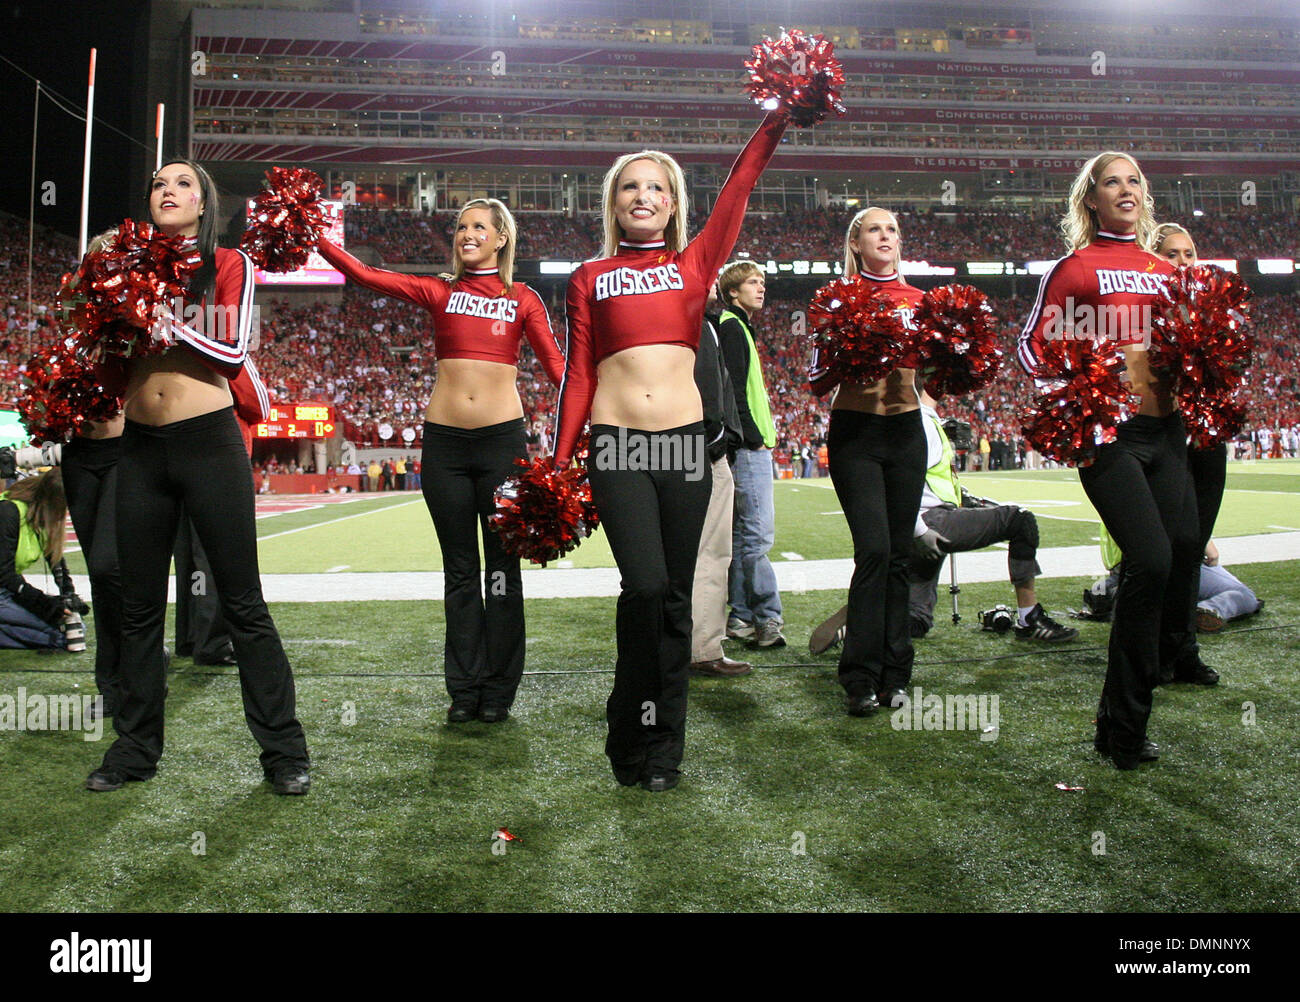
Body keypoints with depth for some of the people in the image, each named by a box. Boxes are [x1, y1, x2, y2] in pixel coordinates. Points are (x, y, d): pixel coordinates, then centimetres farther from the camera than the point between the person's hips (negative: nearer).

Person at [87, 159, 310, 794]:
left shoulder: (228, 265, 2)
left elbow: (232, 355, -7)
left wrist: (166, 324, -16)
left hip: (208, 441, -4)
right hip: (141, 447, 5)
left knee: (242, 602, -2)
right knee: (139, 604, 10)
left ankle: (284, 750, 5)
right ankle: (135, 748, 23)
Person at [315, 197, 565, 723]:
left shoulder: (522, 299, 7)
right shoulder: (439, 291, 10)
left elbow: (556, 365, 0)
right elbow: (365, 275, 2)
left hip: (502, 440, -1)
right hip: (443, 441, 2)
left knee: (502, 568, 4)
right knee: (459, 571, 8)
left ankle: (498, 690, 15)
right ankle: (464, 689, 16)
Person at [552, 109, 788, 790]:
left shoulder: (694, 263, 13)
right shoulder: (589, 278, 11)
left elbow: (738, 188, 4)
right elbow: (578, 376, 8)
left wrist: (777, 121, -6)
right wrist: (560, 461, 3)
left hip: (685, 442, 2)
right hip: (617, 446, -2)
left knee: (674, 598, 3)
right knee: (645, 587, -14)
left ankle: (661, 751, 15)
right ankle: (631, 740, 5)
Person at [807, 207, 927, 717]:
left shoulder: (917, 300, 11)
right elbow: (818, 381, -2)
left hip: (906, 431, 4)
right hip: (855, 431, -3)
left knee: (899, 553, 3)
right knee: (874, 549, -14)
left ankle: (893, 674, 12)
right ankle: (861, 678, -7)